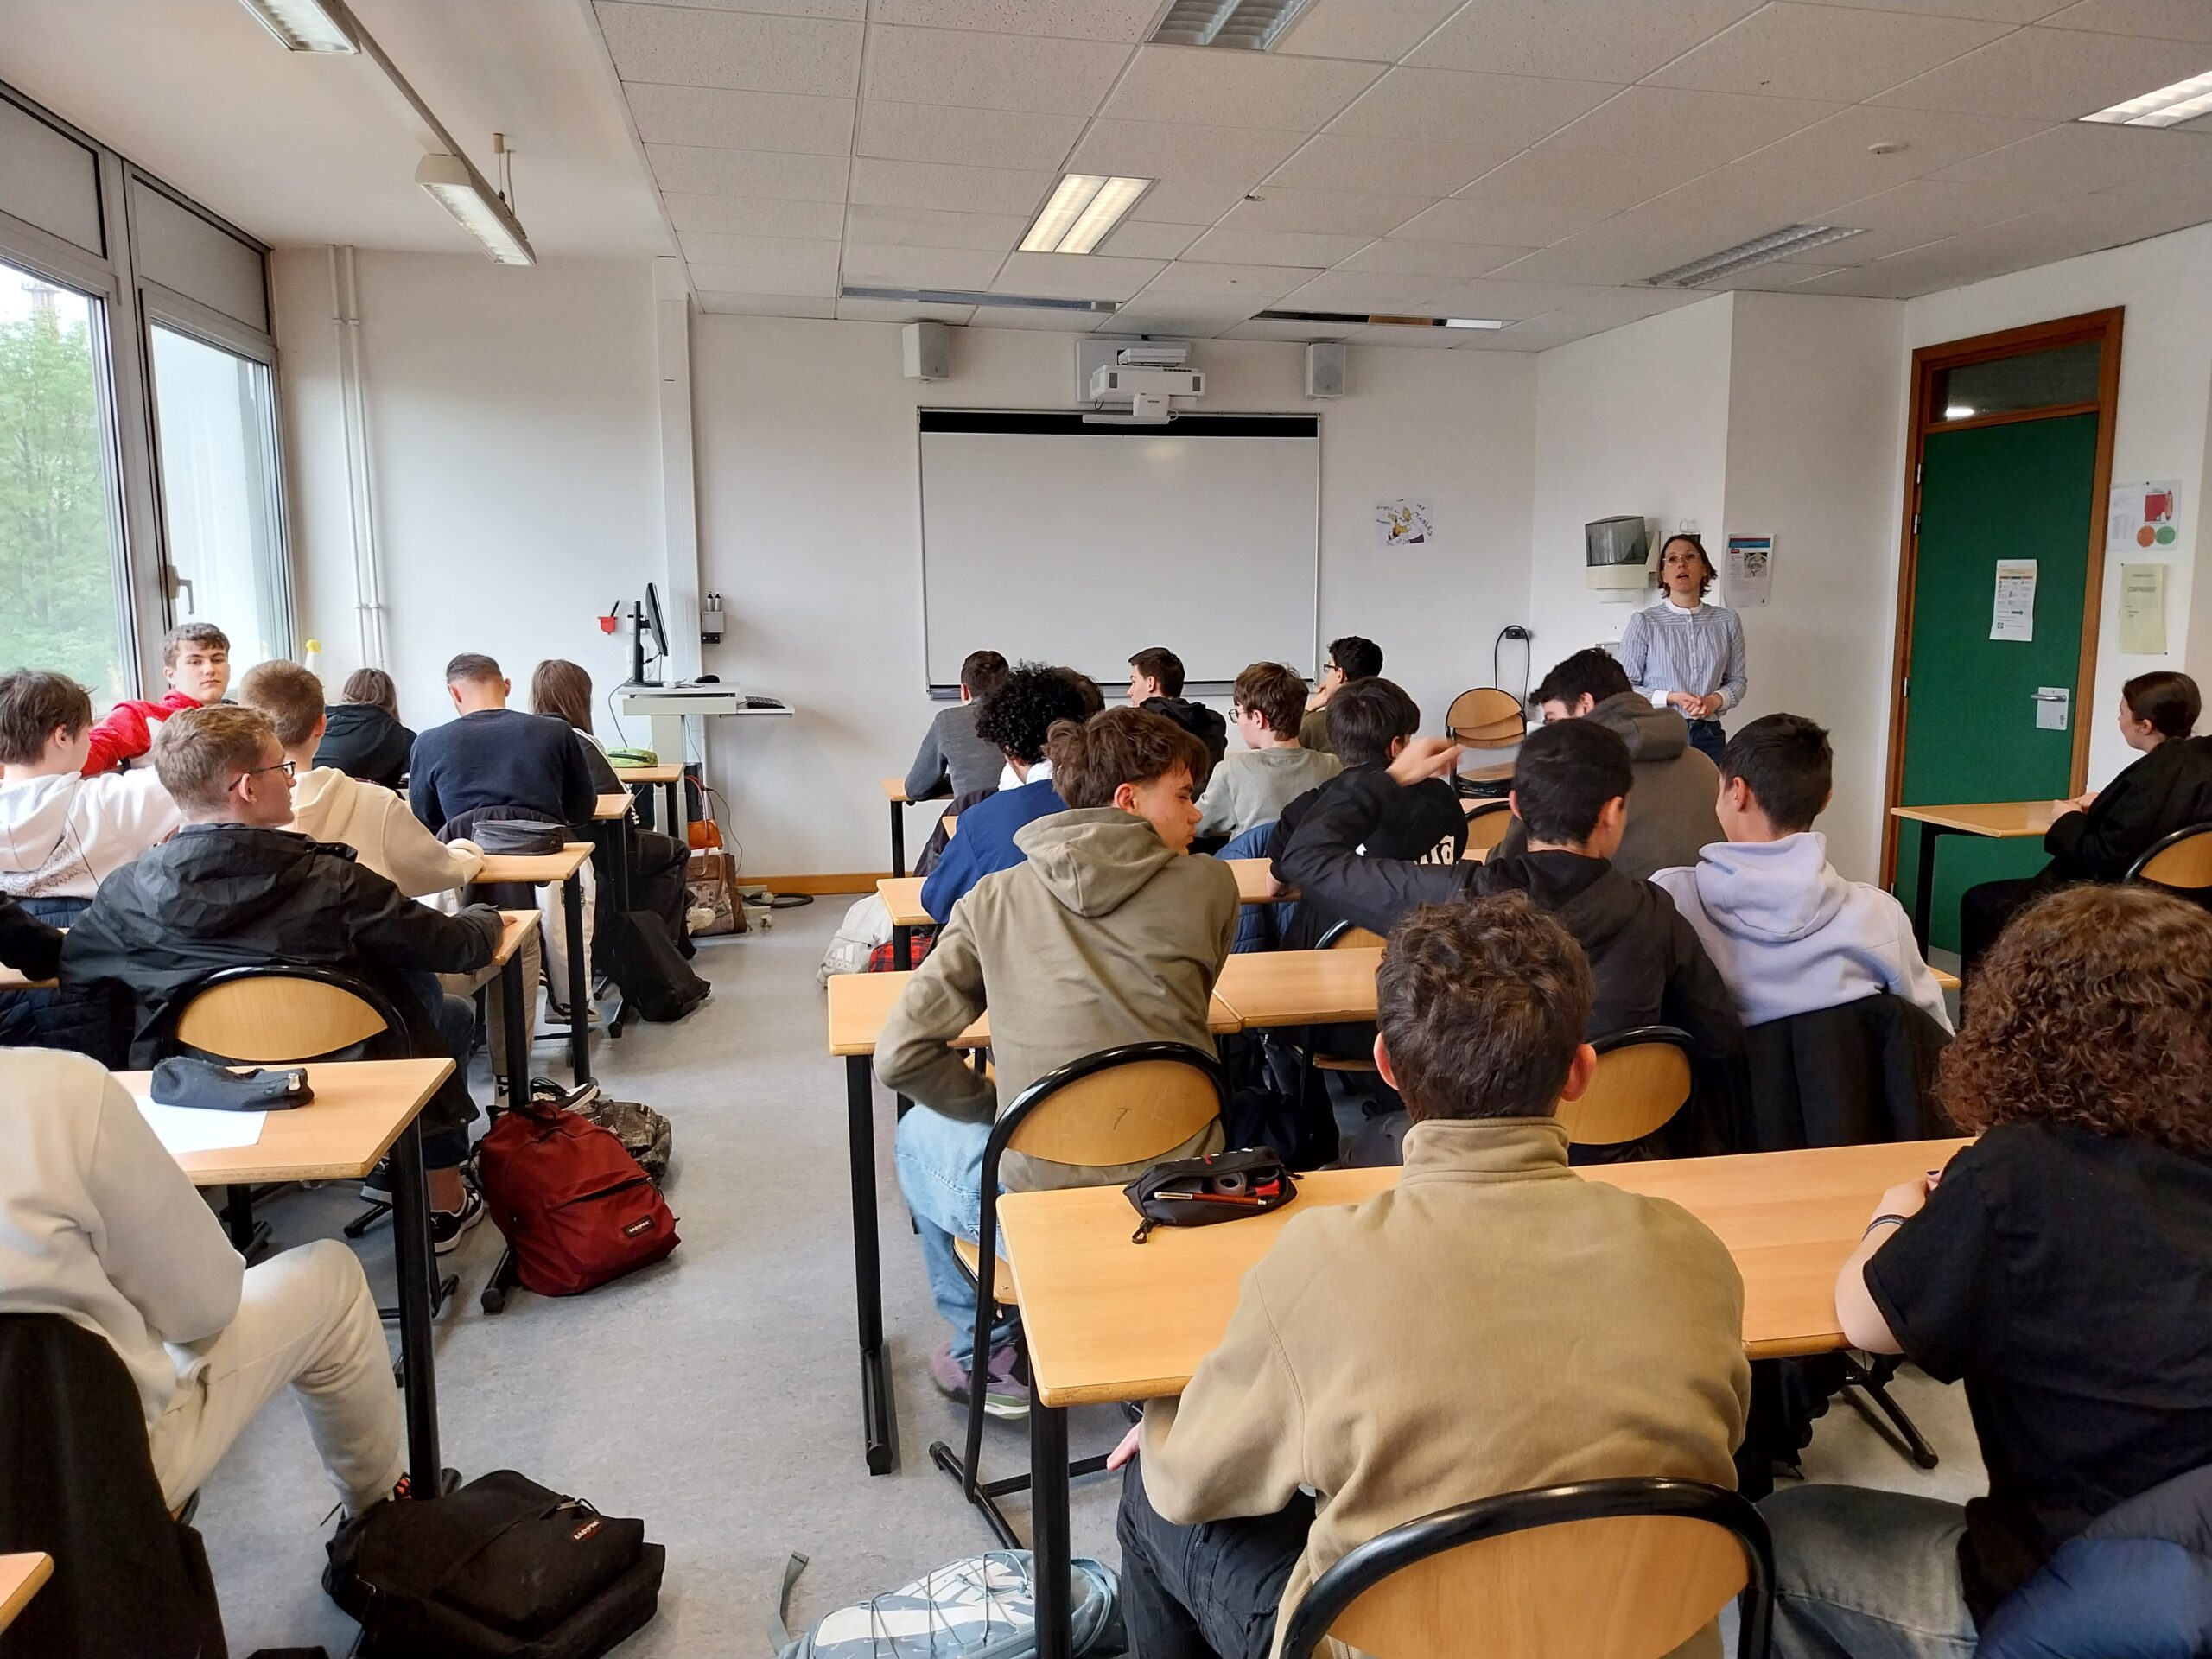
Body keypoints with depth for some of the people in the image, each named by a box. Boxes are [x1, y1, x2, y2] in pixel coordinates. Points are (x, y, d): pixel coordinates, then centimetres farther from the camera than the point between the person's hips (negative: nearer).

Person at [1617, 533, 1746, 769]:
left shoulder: (1728, 622, 5)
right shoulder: (1644, 622, -3)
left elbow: (1736, 680, 12)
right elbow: (1625, 687, -2)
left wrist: (1714, 700, -8)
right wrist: (1671, 698, -15)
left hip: (1709, 735, 2)